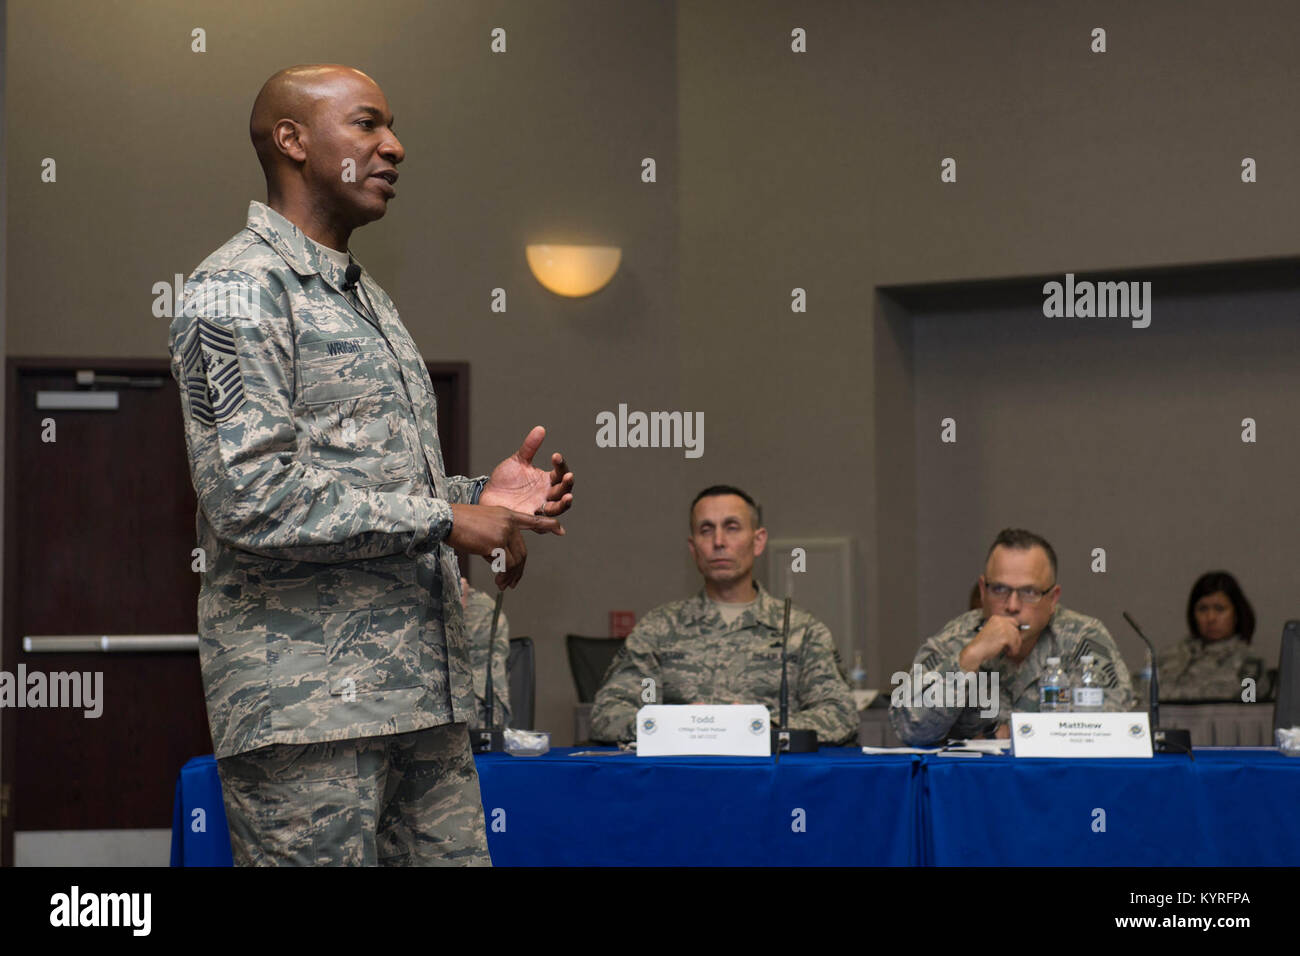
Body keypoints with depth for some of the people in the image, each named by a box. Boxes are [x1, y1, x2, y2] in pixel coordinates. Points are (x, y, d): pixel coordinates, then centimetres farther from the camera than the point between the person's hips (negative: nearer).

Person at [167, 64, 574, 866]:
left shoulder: (367, 300, 23)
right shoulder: (240, 289, -7)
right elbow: (252, 499, -18)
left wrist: (481, 494, 9)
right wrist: (445, 520, -13)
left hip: (424, 694, 9)